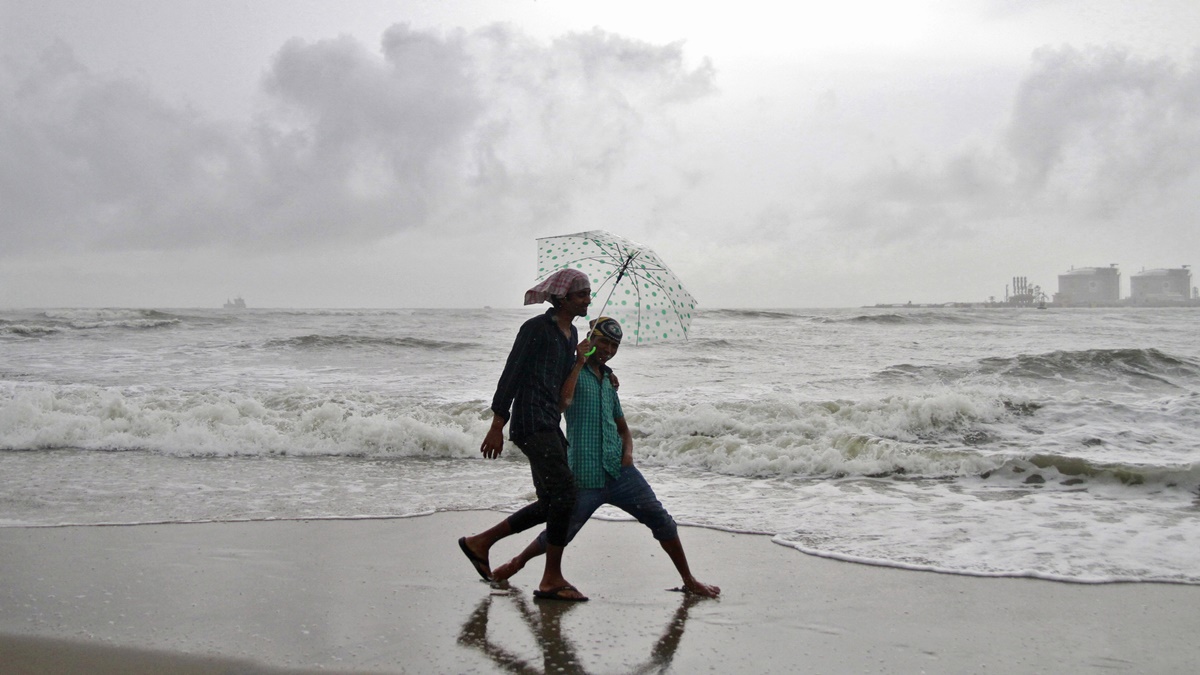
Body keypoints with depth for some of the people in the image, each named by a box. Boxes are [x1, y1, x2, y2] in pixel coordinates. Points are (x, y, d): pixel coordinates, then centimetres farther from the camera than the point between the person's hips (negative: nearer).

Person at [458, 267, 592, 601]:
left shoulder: (571, 333, 17)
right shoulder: (537, 328, -9)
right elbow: (511, 374, -12)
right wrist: (498, 424, -16)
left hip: (550, 423, 10)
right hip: (531, 421, -10)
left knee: (552, 503, 10)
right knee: (564, 494, -14)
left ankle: (480, 542, 20)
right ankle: (552, 579, -4)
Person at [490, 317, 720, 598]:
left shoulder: (608, 380, 18)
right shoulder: (573, 370, -1)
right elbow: (563, 402, -24)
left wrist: (628, 452, 5)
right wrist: (579, 363, -18)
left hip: (620, 471, 5)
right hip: (585, 477, -5)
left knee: (661, 520, -1)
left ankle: (689, 582, 10)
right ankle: (517, 562, 30)